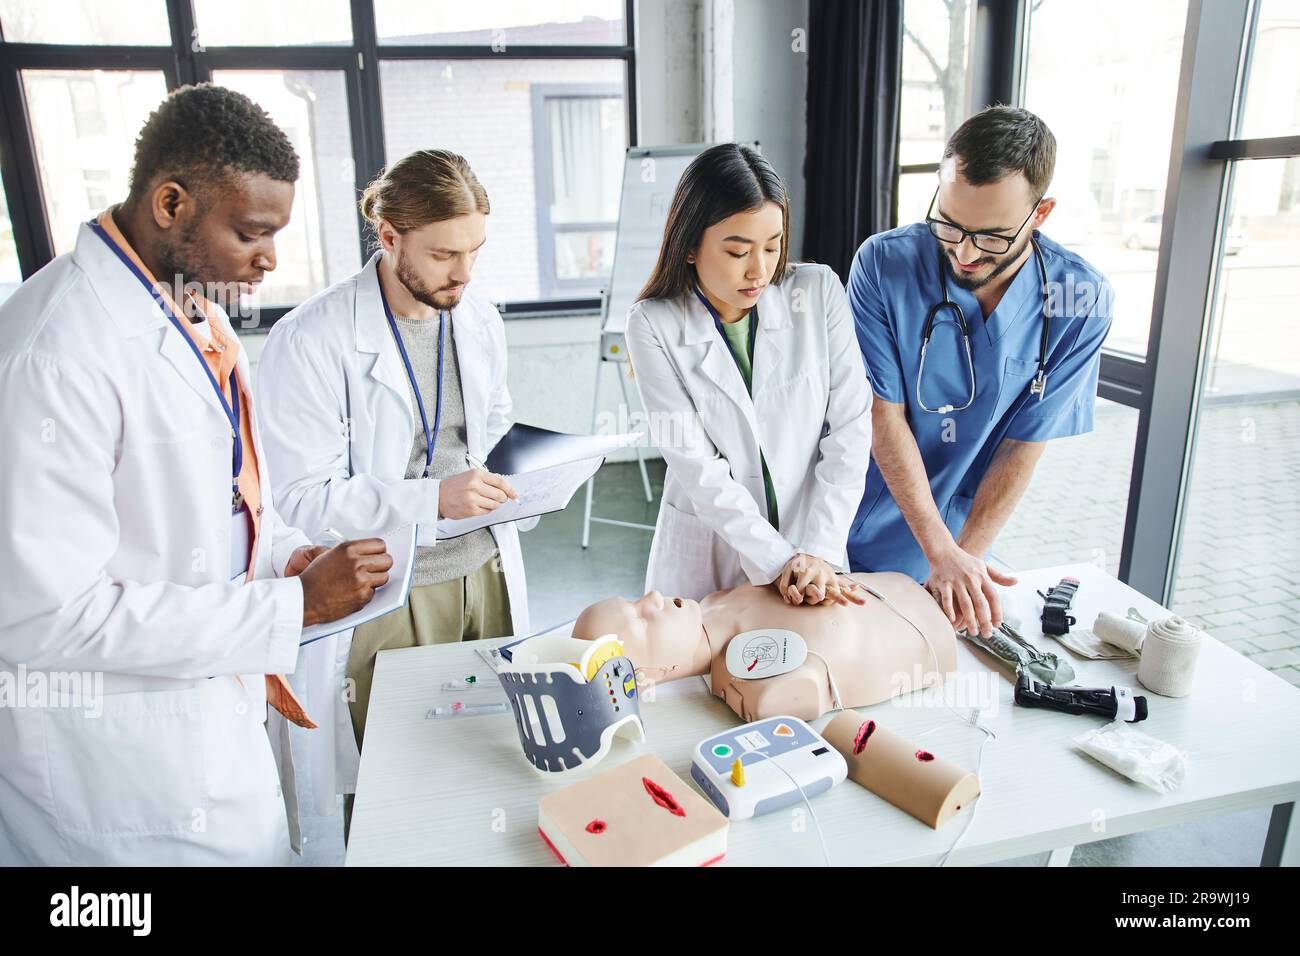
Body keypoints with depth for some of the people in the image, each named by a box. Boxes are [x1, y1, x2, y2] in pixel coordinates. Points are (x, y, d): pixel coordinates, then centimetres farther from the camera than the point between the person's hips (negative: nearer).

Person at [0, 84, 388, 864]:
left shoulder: (196, 307, 2)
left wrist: (290, 554, -4)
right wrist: (296, 605, -25)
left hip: (216, 698, 8)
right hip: (119, 749, -8)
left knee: (260, 843, 22)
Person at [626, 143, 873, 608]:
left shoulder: (818, 292, -8)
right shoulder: (654, 326, -12)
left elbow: (851, 424, -9)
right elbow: (695, 464, -16)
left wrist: (820, 550, -16)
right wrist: (776, 560, -20)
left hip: (811, 539, 2)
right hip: (708, 549, -1)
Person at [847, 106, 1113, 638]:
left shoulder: (1081, 301, -14)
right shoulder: (884, 264, -18)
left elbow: (1025, 447, -11)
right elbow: (883, 414, -19)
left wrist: (966, 556, -16)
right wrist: (942, 553, -23)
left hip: (983, 545, 1)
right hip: (868, 543, 0)